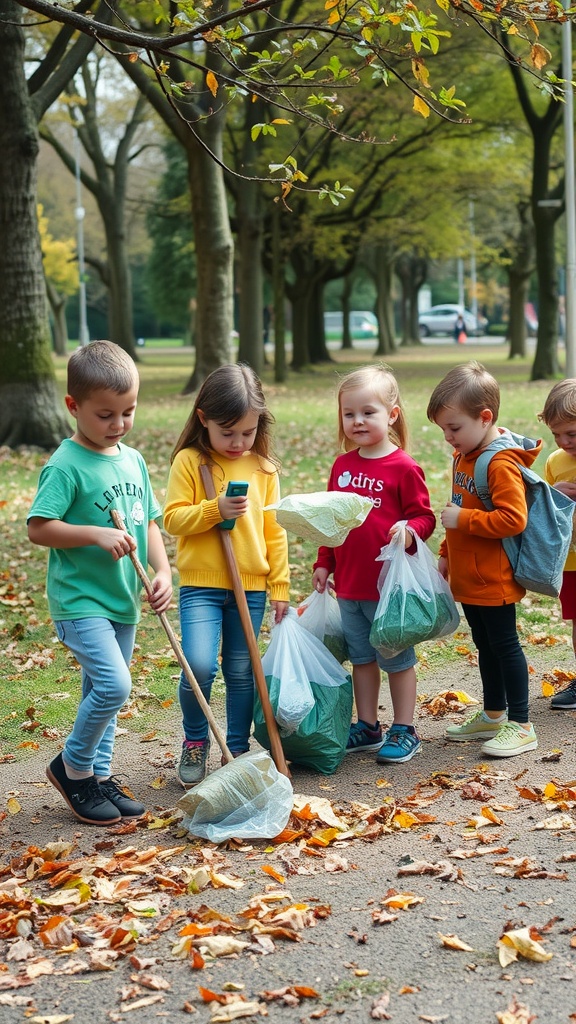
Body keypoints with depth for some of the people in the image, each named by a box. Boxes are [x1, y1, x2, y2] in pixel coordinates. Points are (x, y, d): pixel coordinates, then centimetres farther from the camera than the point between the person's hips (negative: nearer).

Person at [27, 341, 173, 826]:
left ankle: (99, 777, 27)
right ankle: (72, 766, 4)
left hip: (122, 600, 7)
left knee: (103, 692, 15)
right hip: (79, 599, -7)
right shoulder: (66, 465, -14)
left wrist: (163, 571, -1)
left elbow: (148, 523, 13)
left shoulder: (133, 460, 8)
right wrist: (97, 535, -24)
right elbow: (39, 528, -17)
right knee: (112, 685, -17)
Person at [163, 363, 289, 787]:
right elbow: (173, 519, -5)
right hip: (201, 583, -3)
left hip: (251, 587, 3)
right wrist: (215, 509, -19)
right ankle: (196, 741, 8)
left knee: (242, 673, 9)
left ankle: (238, 748, 24)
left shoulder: (263, 468, 6)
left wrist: (280, 587, 6)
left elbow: (274, 531, 9)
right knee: (200, 666, -16)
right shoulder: (189, 461, -3)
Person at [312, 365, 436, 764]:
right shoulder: (342, 466, 8)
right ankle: (367, 727, 27)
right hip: (349, 583, 6)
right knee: (362, 658, 16)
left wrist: (410, 530, -28)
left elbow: (423, 515, -7)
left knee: (397, 659, 5)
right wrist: (324, 563, 14)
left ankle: (405, 731, 16)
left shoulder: (403, 468, -11)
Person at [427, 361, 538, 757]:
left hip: (493, 580, -9)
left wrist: (462, 519, -24)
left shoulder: (502, 463, -21)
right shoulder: (464, 456, 10)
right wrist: (447, 554, 18)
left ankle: (520, 725, 9)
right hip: (468, 577, 9)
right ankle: (494, 716, 31)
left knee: (504, 645, 0)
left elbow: (513, 518, -28)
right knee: (485, 646, 18)